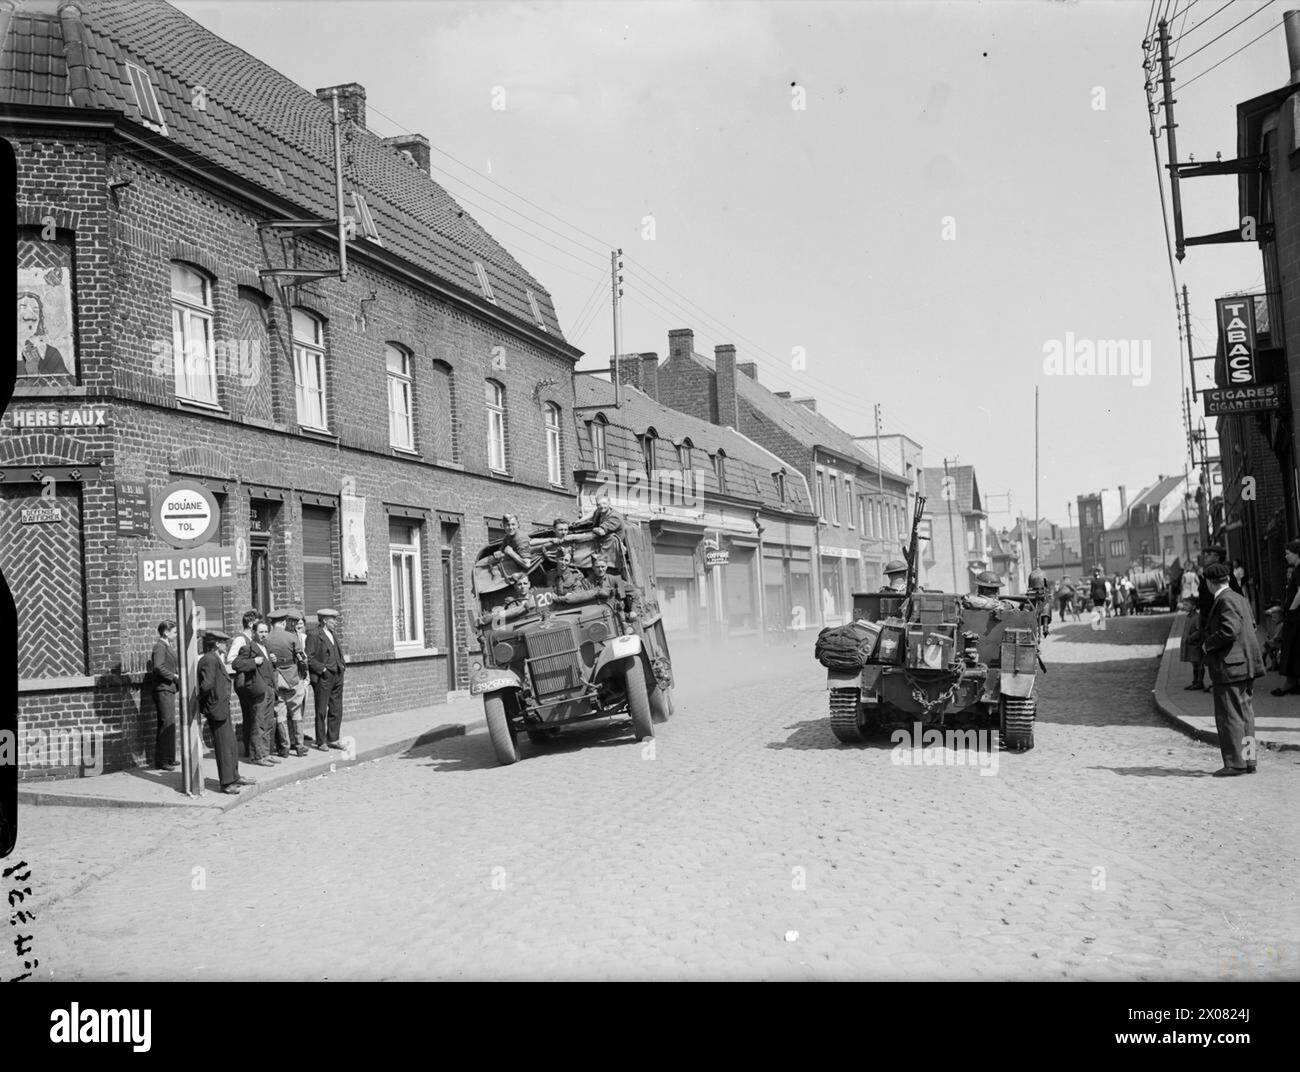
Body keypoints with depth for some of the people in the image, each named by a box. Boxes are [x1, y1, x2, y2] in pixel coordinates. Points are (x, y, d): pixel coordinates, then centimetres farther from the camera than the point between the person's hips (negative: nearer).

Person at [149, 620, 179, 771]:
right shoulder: (160, 647, -13)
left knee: (169, 724, 15)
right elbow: (158, 667, -25)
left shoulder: (167, 646, 17)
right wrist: (174, 676, -17)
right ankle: (162, 761, -9)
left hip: (169, 689, 11)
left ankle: (168, 758, 23)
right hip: (163, 689, -11)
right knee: (167, 724, -11)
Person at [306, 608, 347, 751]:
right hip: (323, 678, -8)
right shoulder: (314, 635, -8)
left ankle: (333, 739, 17)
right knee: (321, 711, 1)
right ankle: (321, 741, 8)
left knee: (336, 710, 9)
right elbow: (309, 658, -13)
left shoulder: (332, 634, 17)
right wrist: (323, 668, -17)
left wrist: (343, 665, 11)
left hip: (337, 676, 8)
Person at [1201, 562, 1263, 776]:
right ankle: (1248, 760, 17)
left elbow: (1229, 631, -26)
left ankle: (1235, 763, -3)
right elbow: (1251, 625, 22)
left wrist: (1208, 644, -12)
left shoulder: (1226, 601, -16)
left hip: (1230, 666, -10)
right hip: (1245, 665, 10)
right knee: (1245, 715, 13)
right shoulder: (1240, 598, 15)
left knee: (1229, 716, -5)